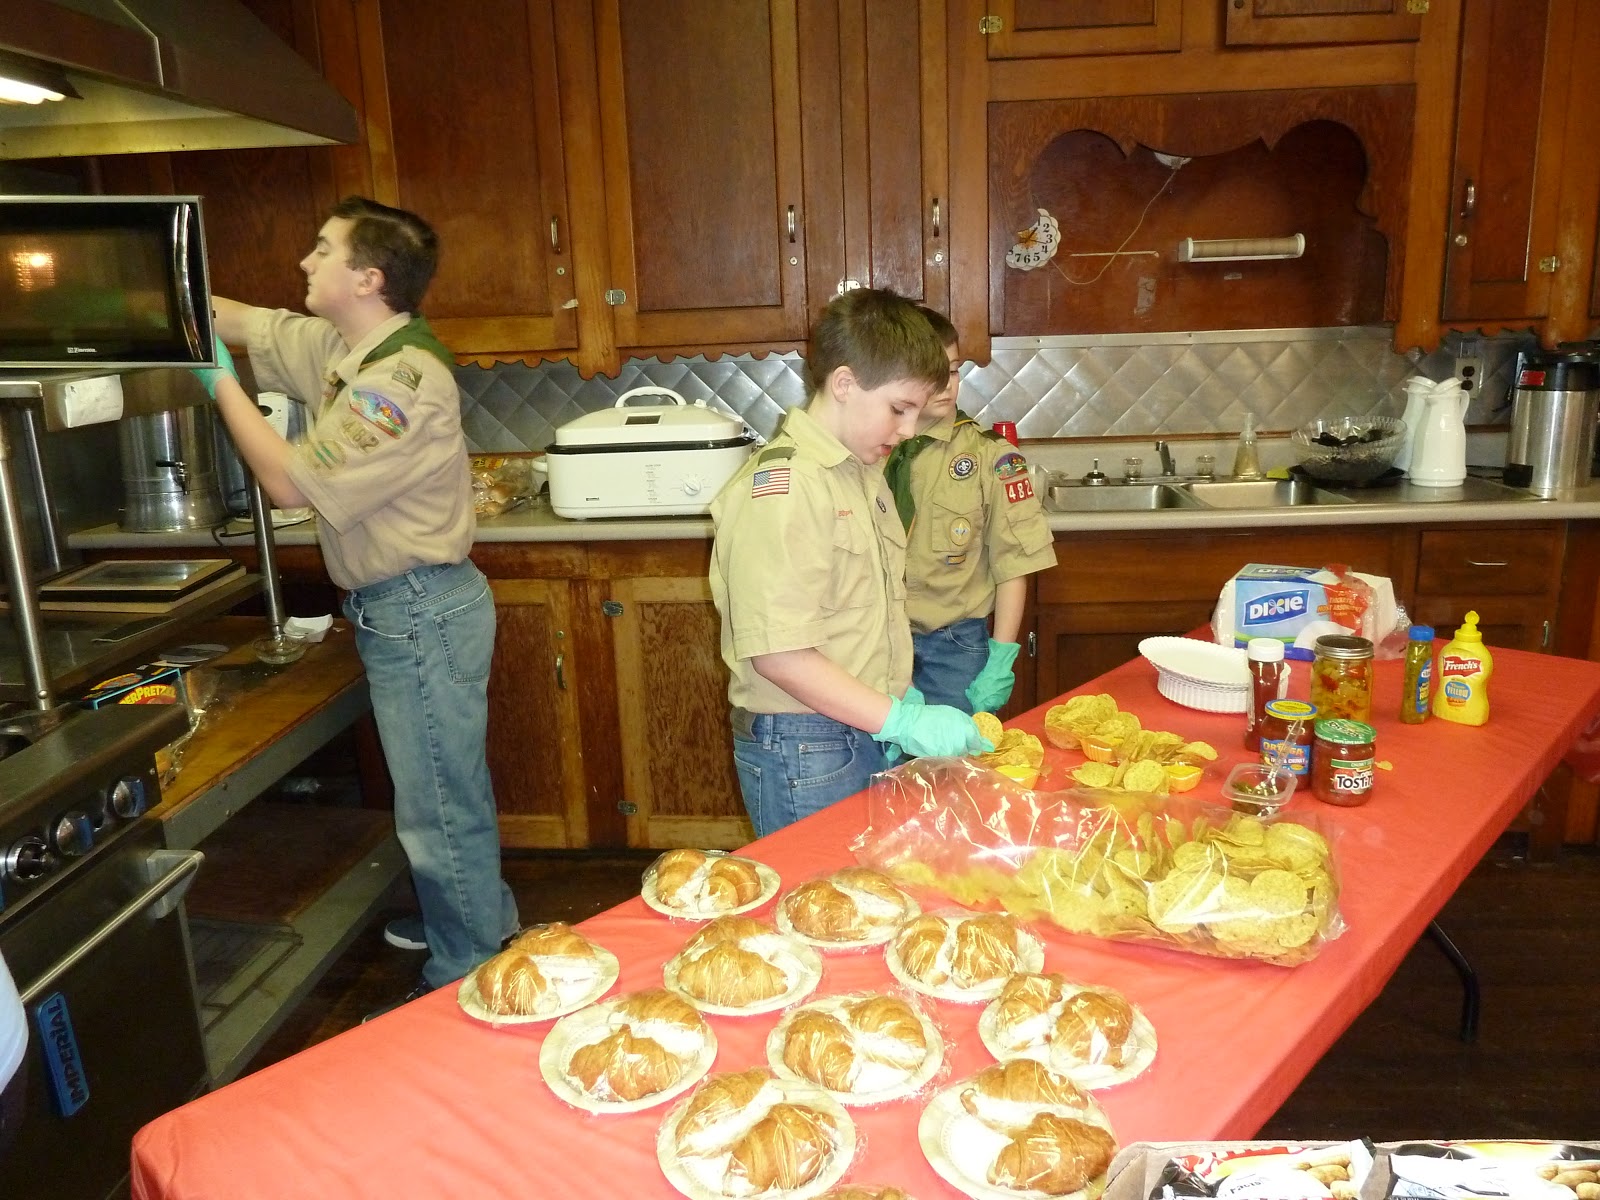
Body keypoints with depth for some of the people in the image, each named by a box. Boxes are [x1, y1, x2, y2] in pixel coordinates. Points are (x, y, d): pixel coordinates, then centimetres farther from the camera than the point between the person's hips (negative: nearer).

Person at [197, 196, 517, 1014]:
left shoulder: (403, 381, -23)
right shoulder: (337, 348, 6)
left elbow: (290, 482, -20)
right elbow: (240, 322, 18)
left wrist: (220, 383, -10)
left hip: (418, 613, -10)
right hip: (399, 609, 10)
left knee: (439, 814, 3)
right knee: (449, 797, 23)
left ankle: (467, 983, 19)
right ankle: (488, 929, 42)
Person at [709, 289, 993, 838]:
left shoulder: (862, 473, 10)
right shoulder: (780, 486, -19)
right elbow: (778, 653, -23)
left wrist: (902, 700, 4)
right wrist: (903, 721, -21)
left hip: (871, 732, 9)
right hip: (804, 753, -8)